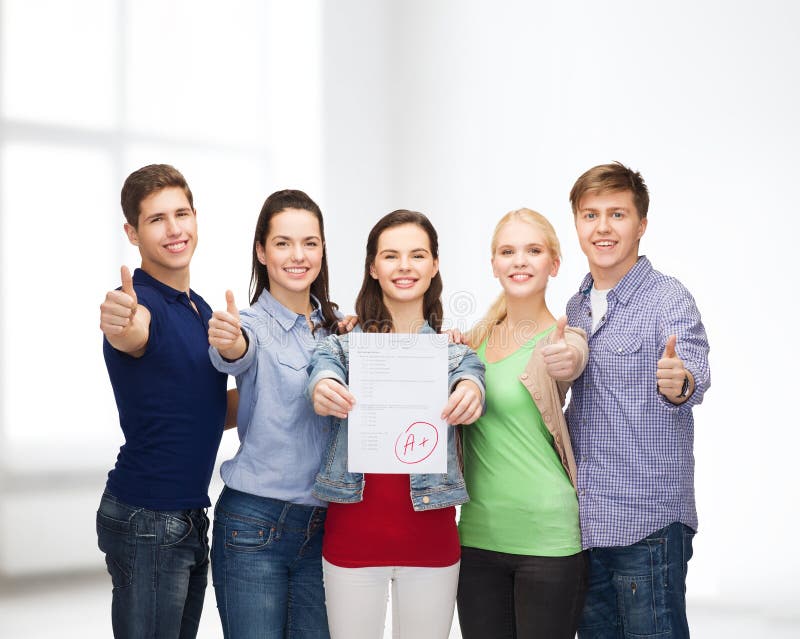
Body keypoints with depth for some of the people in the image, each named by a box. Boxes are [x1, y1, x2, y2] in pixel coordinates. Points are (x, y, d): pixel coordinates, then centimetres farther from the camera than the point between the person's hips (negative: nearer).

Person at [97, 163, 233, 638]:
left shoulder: (200, 309, 12)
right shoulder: (139, 303, -14)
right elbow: (131, 336, -40)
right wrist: (122, 326, -62)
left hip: (191, 517, 8)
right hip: (147, 520, -8)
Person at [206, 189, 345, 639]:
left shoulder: (336, 326, 9)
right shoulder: (253, 326, -7)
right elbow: (235, 356, -29)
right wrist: (228, 343, -53)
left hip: (324, 525, 5)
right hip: (254, 527, -5)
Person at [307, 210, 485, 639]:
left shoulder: (454, 348, 7)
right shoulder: (344, 342, 6)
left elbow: (470, 374, -14)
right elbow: (325, 365, -15)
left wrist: (470, 391, -39)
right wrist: (322, 389, -40)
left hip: (429, 531, 1)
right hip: (353, 527, 0)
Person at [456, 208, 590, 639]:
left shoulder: (562, 338, -5)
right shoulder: (476, 339, 9)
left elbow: (572, 360, -28)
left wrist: (566, 360, -51)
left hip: (548, 535, -4)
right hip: (478, 534, 4)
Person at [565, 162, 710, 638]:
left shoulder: (668, 299, -9)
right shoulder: (576, 307, 12)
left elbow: (696, 371, -26)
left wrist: (680, 383, -51)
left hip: (647, 525, -7)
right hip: (585, 523, 7)